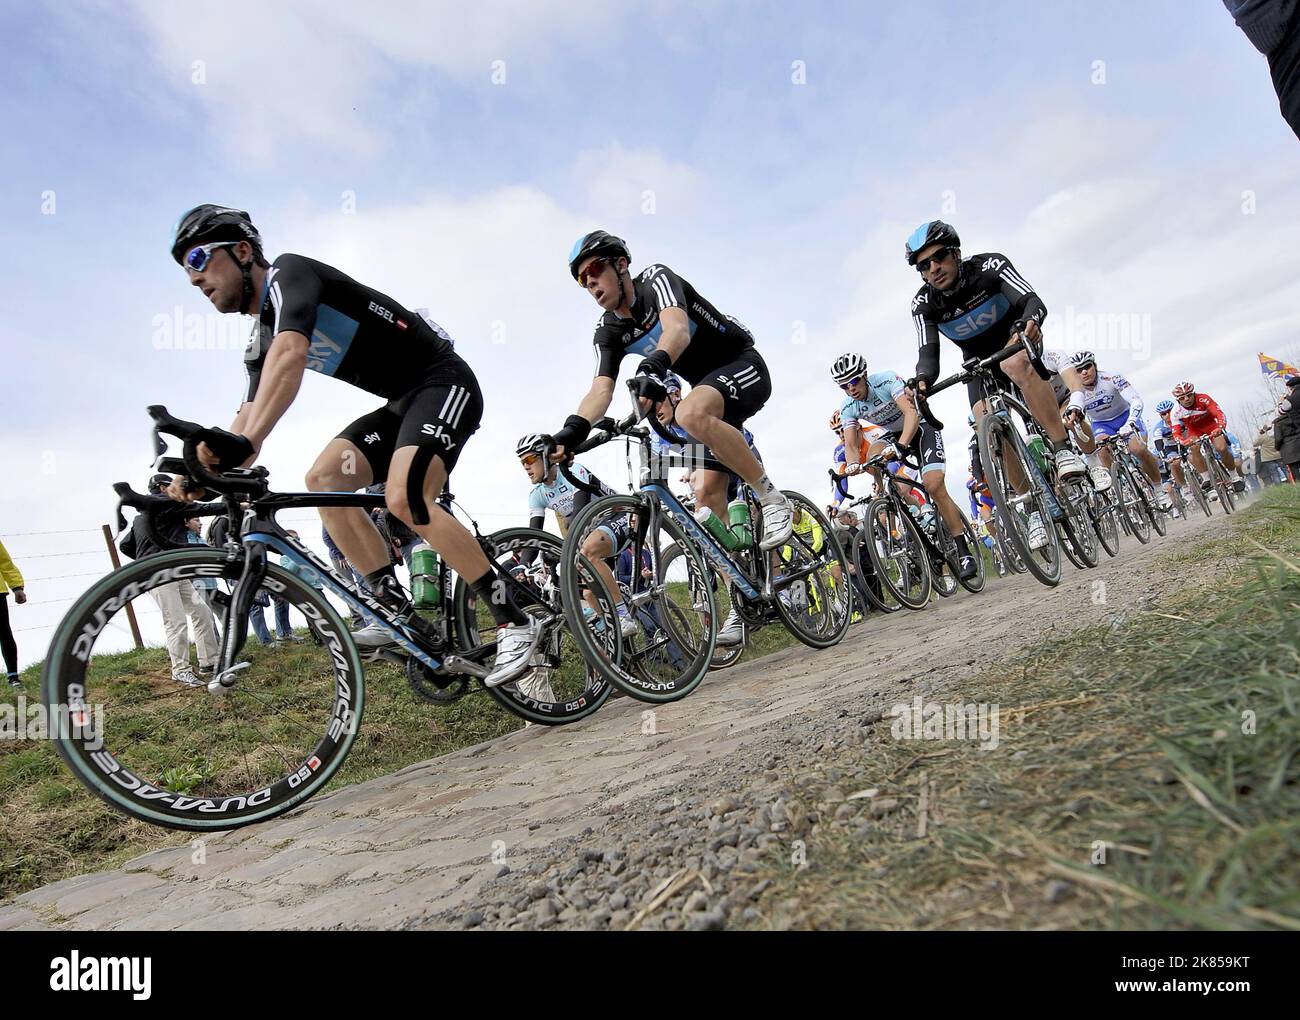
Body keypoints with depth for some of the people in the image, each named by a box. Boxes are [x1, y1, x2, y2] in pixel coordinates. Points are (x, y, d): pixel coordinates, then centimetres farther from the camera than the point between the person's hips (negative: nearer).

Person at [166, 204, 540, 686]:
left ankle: (514, 620, -18)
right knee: (324, 479, -6)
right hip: (402, 402, 9)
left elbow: (291, 356, -32)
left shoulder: (288, 272, -11)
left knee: (404, 498, -28)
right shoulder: (261, 341, 15)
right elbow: (246, 421, 6)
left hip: (444, 381, -9)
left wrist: (246, 442, -42)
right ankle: (400, 613, -3)